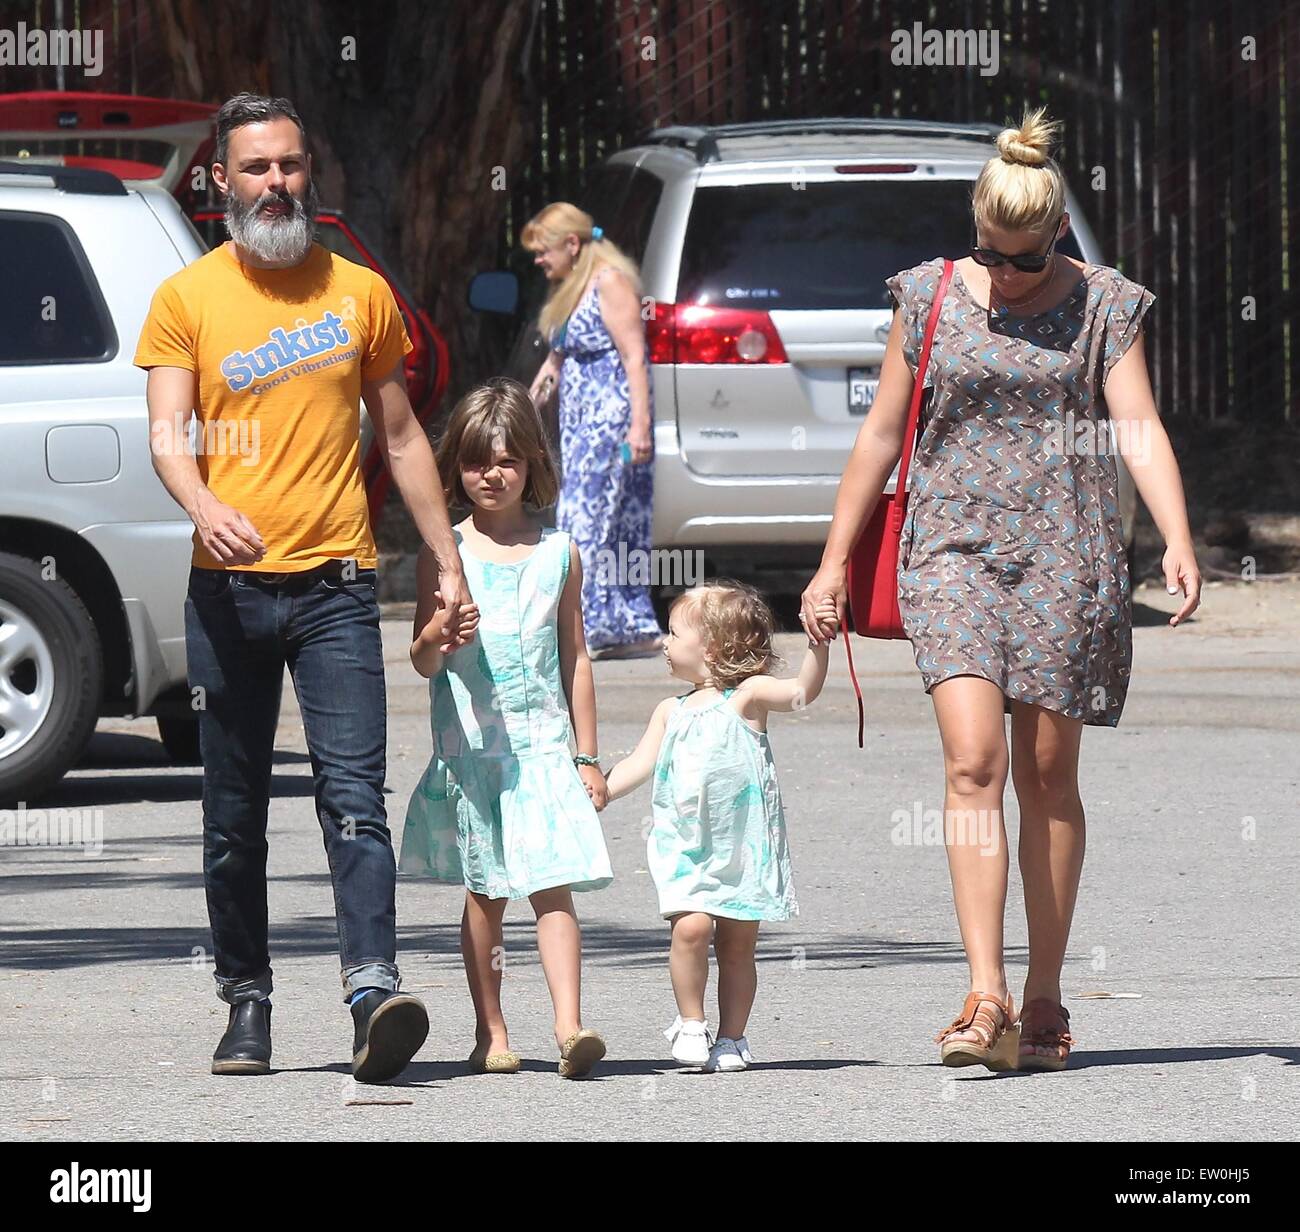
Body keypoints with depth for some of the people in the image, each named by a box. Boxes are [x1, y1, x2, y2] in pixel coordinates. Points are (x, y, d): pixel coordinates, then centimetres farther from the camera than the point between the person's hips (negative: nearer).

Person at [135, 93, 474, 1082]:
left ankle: (374, 992, -21)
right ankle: (247, 1001, 14)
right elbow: (167, 432, -4)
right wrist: (204, 507, -25)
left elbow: (401, 436, 17)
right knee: (235, 815, 5)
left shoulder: (360, 293, 10)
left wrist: (449, 564, 13)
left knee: (354, 795, -12)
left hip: (336, 585, 0)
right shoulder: (187, 298, 6)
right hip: (228, 588, 0)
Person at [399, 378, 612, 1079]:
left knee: (553, 886, -10)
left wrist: (587, 756, 12)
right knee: (484, 892, 5)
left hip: (543, 740, 0)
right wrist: (437, 635, -22)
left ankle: (570, 1027, -18)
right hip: (469, 744, 0)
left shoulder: (559, 554, 8)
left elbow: (574, 656, 13)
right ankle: (490, 1034, 12)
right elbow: (422, 662, 2)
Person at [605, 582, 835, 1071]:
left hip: (742, 843, -2)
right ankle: (690, 1022, -1)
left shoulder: (746, 695, -1)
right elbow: (639, 765, 14)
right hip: (685, 844, 2)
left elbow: (802, 691, -14)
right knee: (691, 925, -17)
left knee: (737, 941, 4)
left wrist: (818, 644, -29)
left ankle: (732, 1038, 14)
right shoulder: (671, 712, 13)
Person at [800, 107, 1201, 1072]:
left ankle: (1044, 1001, 12)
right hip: (955, 548, 0)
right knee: (974, 761, -15)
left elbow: (1139, 428, -5)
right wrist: (835, 559, 12)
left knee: (1048, 774, 3)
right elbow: (881, 434, 12)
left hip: (1067, 554, 0)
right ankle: (986, 999, -21)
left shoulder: (1102, 305, 5)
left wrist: (1178, 542, -19)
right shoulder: (930, 298, 7)